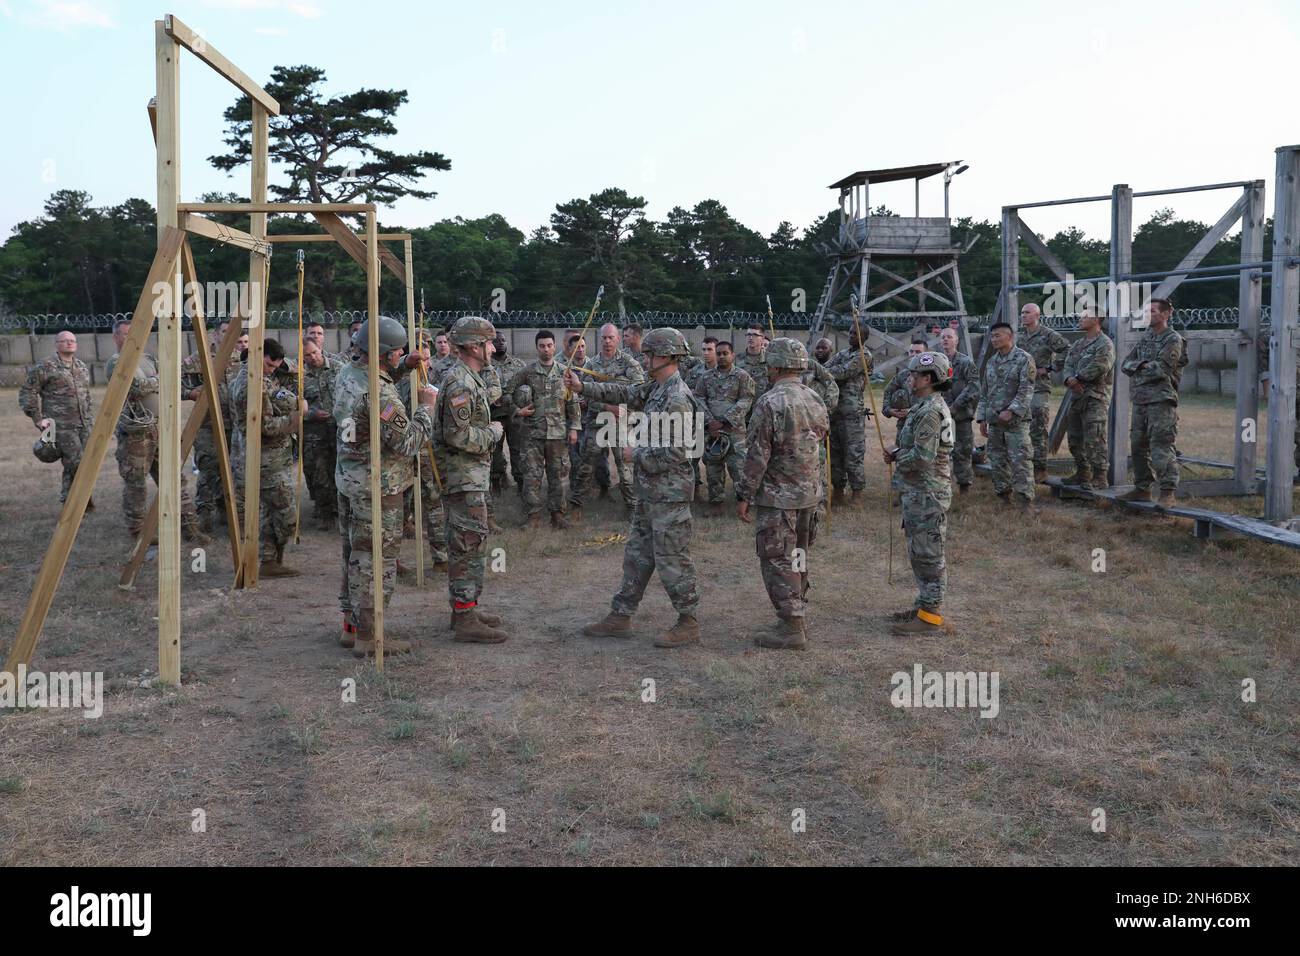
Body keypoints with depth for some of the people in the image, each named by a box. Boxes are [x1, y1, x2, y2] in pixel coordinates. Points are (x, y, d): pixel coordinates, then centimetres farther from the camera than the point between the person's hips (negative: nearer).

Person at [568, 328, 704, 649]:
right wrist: (582, 386, 13)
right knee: (637, 555, 15)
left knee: (671, 560, -1)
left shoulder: (677, 399, -21)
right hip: (649, 491, 10)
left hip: (670, 493, -10)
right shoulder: (657, 389, 8)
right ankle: (620, 617, 25)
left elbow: (676, 452, -24)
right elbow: (624, 393, 19)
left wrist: (637, 455, -12)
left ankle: (688, 625, 11)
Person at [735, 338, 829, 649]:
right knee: (797, 557, 19)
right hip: (812, 494, 8)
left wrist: (743, 496, -11)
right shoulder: (816, 400, 5)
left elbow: (757, 456, -18)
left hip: (778, 497, -7)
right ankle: (796, 614, 28)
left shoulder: (769, 403, -18)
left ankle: (792, 629, -1)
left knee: (777, 562, -1)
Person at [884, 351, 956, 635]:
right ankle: (924, 605, 27)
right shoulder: (923, 407, 14)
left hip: (928, 493, -11)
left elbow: (923, 456, -26)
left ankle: (931, 616, 2)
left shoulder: (931, 412, -20)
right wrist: (898, 451, 5)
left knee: (928, 555, -4)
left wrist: (897, 457, -9)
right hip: (918, 492, 11)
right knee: (919, 553, 18)